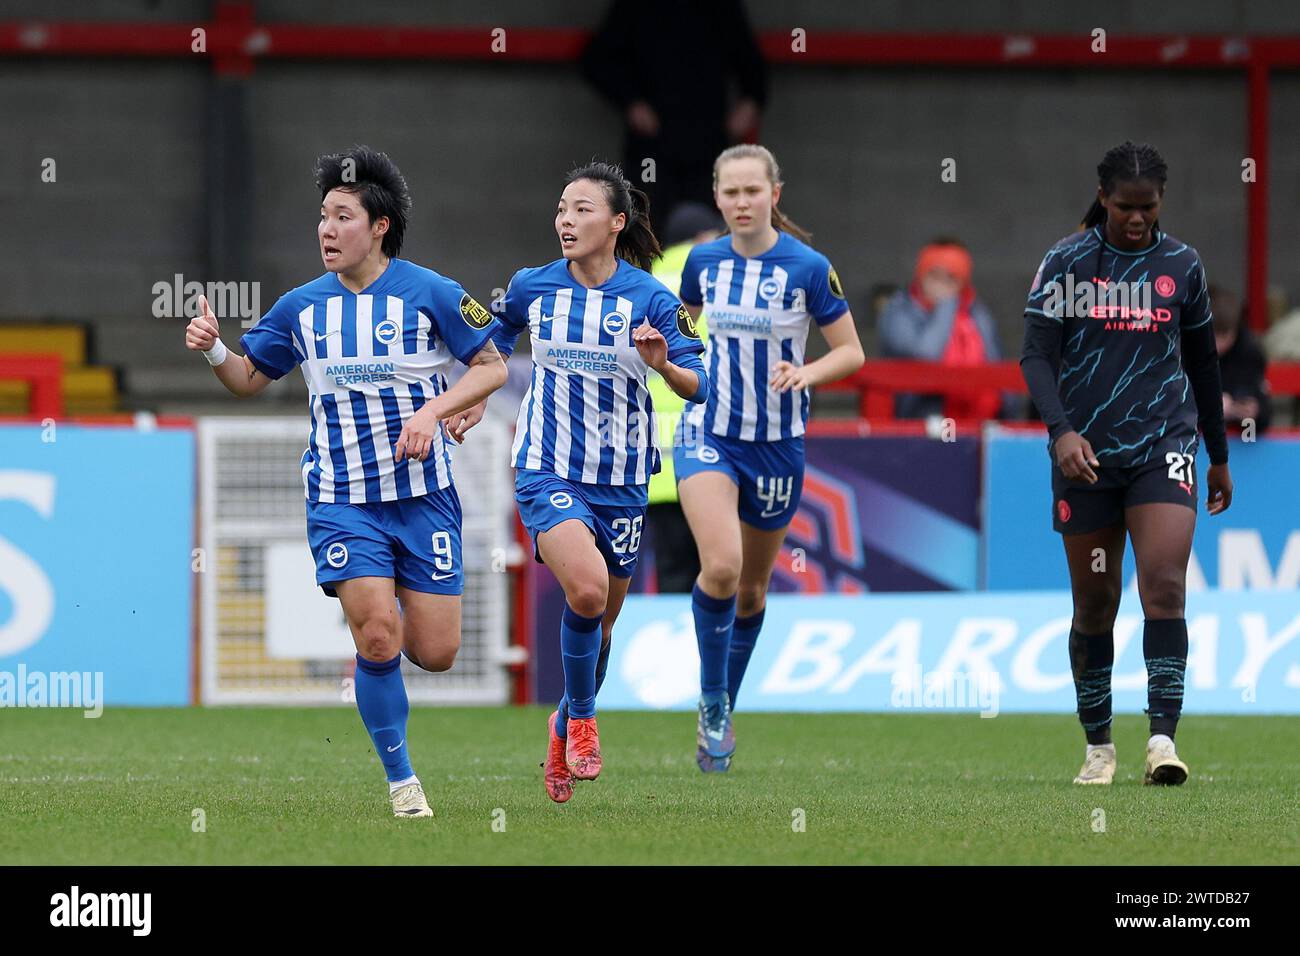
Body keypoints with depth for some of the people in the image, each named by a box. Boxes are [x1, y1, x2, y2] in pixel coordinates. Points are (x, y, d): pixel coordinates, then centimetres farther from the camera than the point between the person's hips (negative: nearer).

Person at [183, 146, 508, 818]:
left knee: (435, 653, -2)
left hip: (423, 495, -1)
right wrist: (214, 351, -6)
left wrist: (432, 411, -14)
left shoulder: (429, 293, -4)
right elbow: (250, 378, 16)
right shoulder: (301, 308, 5)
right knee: (376, 637, -16)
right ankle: (401, 781, -2)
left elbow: (491, 367, 1)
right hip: (342, 501, 1)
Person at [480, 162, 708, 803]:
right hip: (548, 471, -1)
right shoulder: (530, 287, -2)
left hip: (620, 479, 1)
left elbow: (698, 387, -7)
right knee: (587, 588, -27)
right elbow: (494, 343, 19)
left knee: (601, 620, 12)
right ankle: (581, 714, -5)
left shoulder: (650, 298, -7)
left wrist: (663, 364, -26)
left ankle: (565, 730, 38)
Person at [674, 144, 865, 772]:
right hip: (708, 433, 0)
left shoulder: (808, 268, -10)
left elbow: (851, 351, -5)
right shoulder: (703, 262, 0)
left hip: (776, 443, 0)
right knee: (720, 566, -23)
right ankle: (713, 700, -4)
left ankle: (720, 711, 33)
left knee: (751, 587, 13)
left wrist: (806, 373, -23)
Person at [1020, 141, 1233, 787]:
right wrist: (1061, 429, -22)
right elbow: (1036, 354, -6)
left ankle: (1162, 739, -20)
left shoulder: (1181, 265, 6)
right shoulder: (1066, 263, -1)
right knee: (1094, 604, 6)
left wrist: (1219, 457, 20)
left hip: (1163, 445, 0)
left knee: (1164, 584, -17)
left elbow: (1202, 363, 16)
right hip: (1085, 452, 0)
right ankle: (1098, 747, 18)